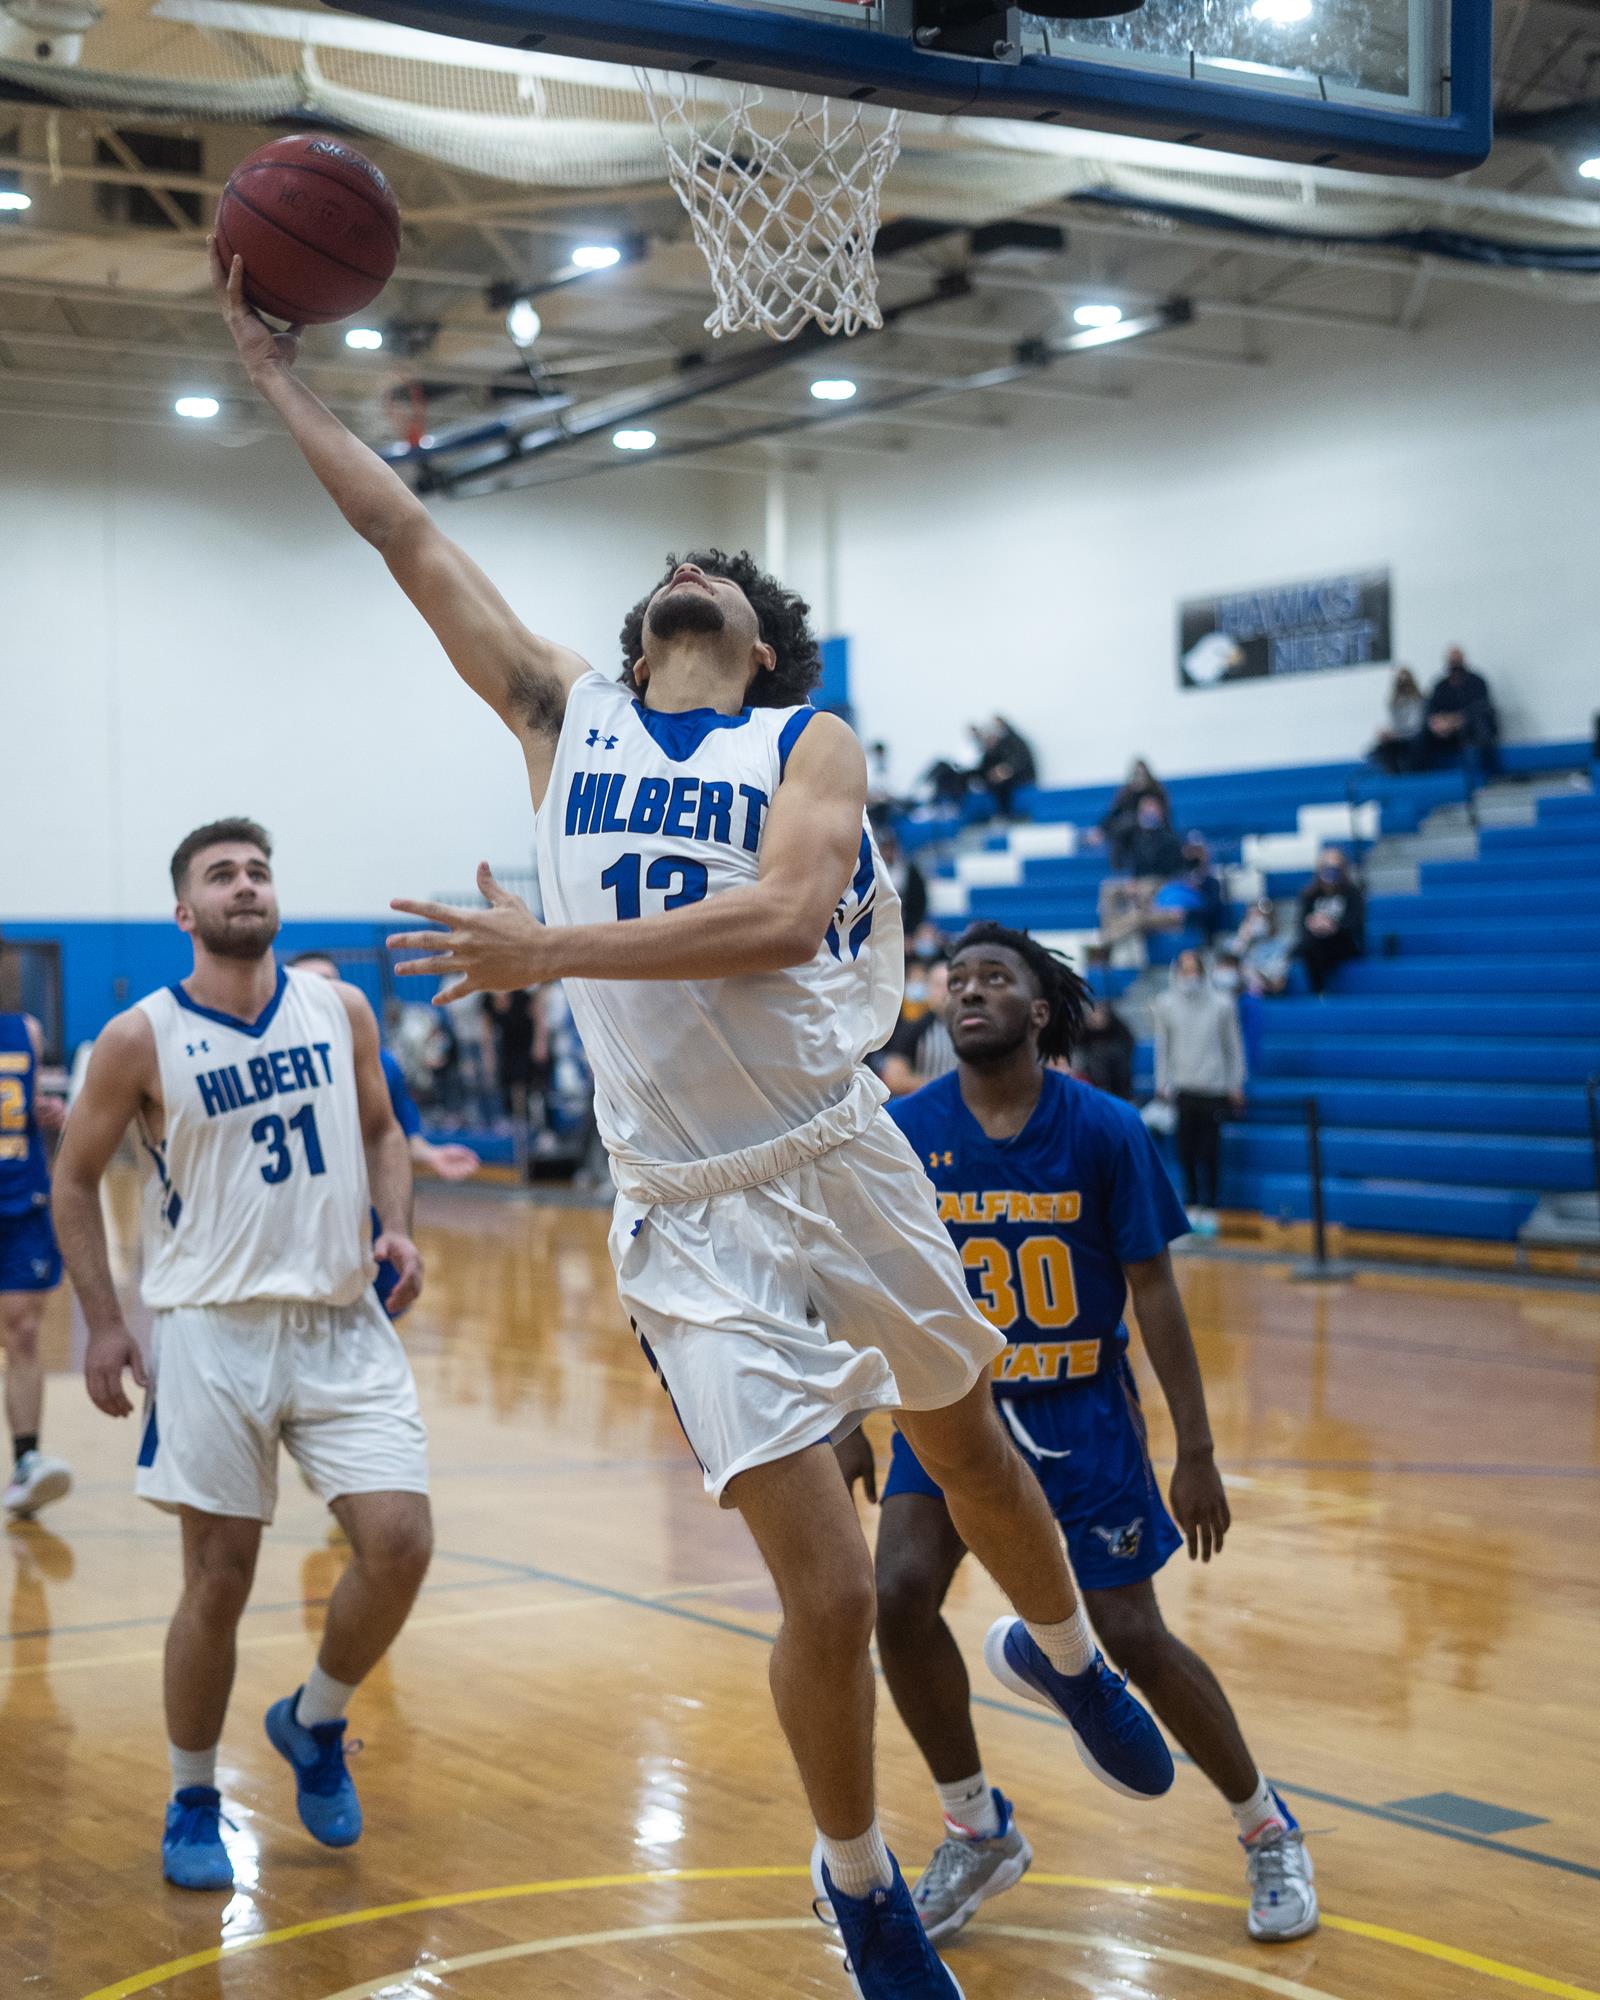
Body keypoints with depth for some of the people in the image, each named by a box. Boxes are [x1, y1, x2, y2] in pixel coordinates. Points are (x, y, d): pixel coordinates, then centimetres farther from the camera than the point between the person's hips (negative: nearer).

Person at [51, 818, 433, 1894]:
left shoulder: (341, 1009, 4)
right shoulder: (140, 1038, -5)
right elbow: (76, 1178, 4)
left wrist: (398, 1227, -1)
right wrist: (105, 1322, -2)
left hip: (345, 1323, 3)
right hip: (214, 1332, -3)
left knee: (401, 1542, -8)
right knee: (219, 1580, 1)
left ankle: (314, 1724, 20)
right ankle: (193, 1802, 23)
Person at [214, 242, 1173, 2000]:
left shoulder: (812, 739, -2)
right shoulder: (566, 715, 6)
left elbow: (785, 918, -22)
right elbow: (406, 537, 8)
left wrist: (552, 952, -27)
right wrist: (275, 369, 11)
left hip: (847, 1163, 0)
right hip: (693, 1214, 0)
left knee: (965, 1441, 22)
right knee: (827, 1593, -7)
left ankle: (1061, 1652, 55)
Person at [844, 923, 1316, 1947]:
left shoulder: (1106, 1131, -14)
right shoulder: (902, 1131, -8)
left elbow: (1155, 1294, -9)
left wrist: (1197, 1455, -9)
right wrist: (849, 1428, 3)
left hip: (1082, 1411, -2)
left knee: (1134, 1636, -2)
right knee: (900, 1596, -17)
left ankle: (1268, 1830, 24)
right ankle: (978, 1832, 6)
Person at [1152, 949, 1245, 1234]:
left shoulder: (1221, 1004, 1)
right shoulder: (1166, 1005, 4)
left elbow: (1234, 1046, 8)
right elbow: (1162, 1047, 8)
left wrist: (1236, 1085, 7)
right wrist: (1163, 1084, 3)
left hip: (1214, 1088, -1)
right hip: (1182, 1088, 1)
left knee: (1209, 1150, -3)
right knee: (1186, 1149, 1)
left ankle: (1209, 1209, 3)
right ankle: (1192, 1205, 12)